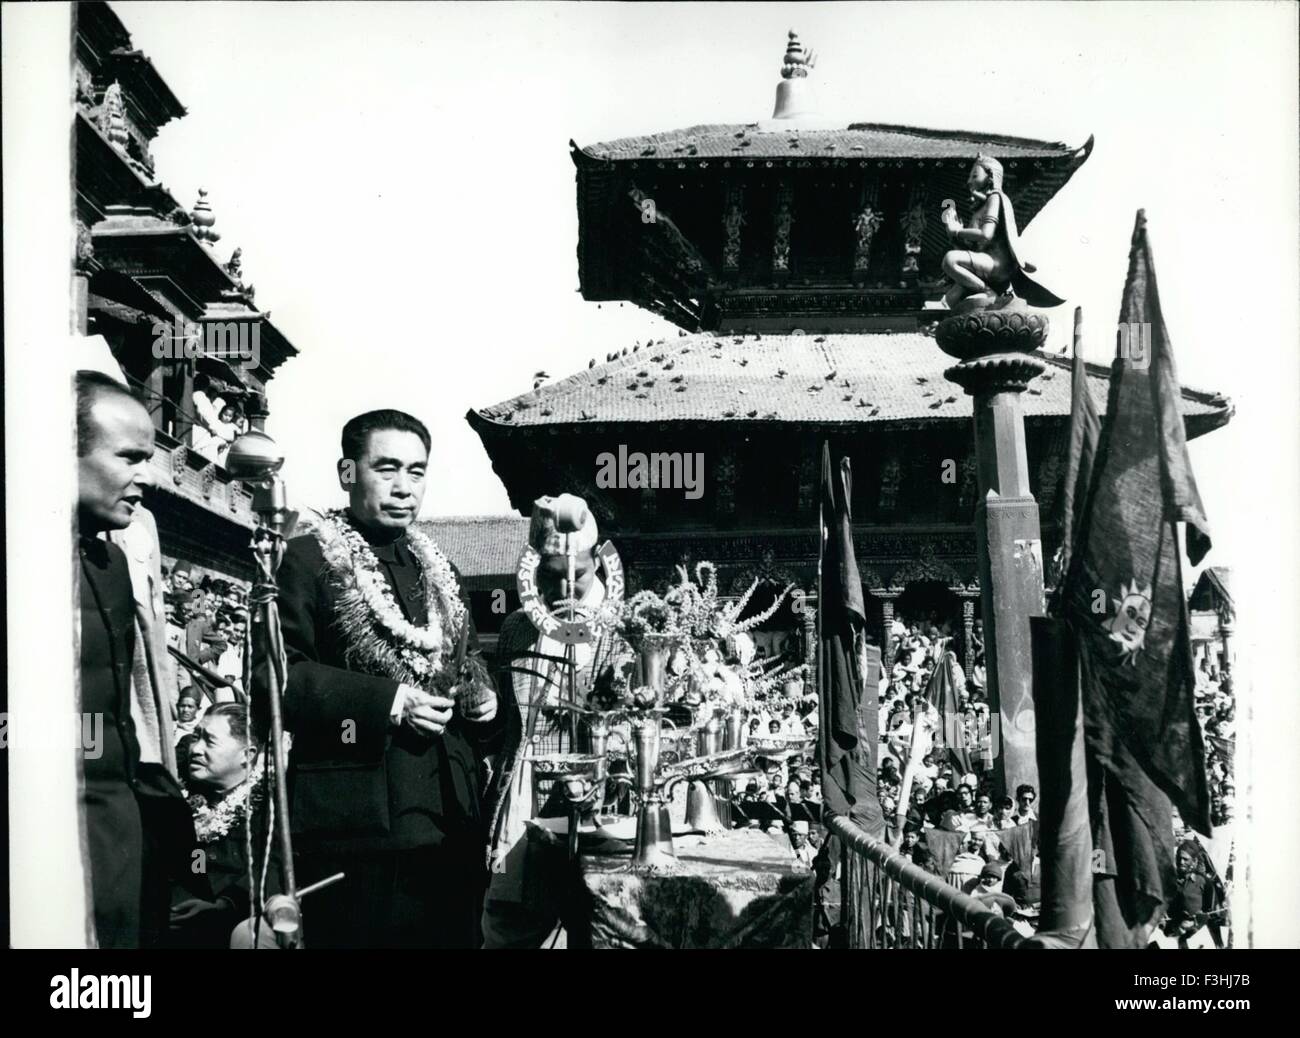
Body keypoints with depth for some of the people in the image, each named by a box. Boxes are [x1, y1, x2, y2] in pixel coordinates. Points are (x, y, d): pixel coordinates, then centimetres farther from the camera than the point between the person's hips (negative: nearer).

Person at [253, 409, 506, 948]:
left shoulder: (438, 570, 19)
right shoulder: (310, 560, -4)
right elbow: (273, 676, -13)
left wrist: (484, 698, 5)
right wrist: (388, 701, -20)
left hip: (451, 817, 7)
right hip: (357, 819, -6)